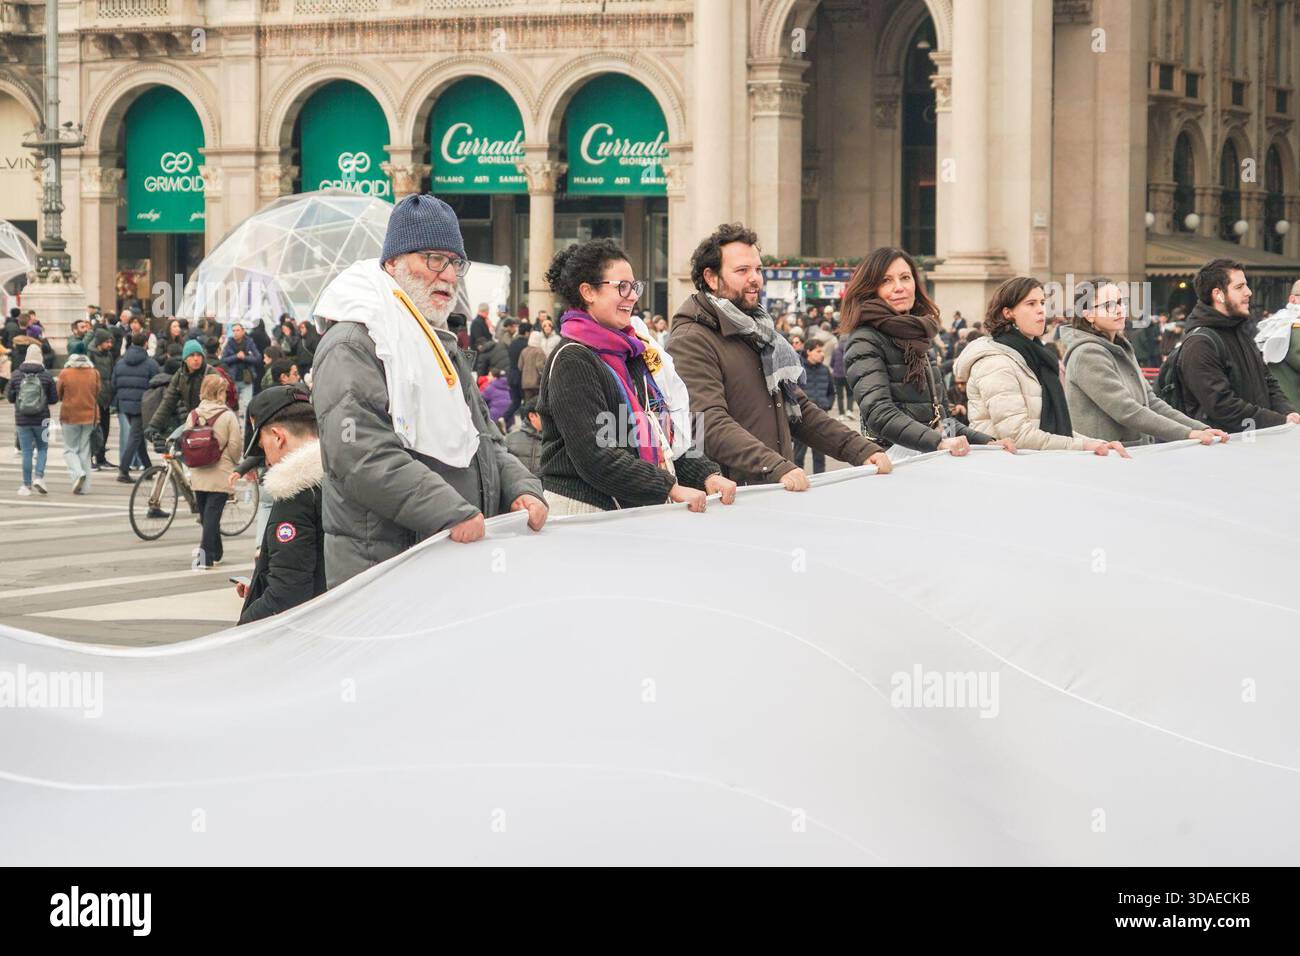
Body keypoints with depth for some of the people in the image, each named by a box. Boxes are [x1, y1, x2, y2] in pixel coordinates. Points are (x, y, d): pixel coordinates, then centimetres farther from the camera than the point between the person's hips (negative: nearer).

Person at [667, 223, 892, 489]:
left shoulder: (760, 334, 23)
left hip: (777, 494, 7)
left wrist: (861, 450, 12)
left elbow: (800, 408, 25)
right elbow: (711, 425, -18)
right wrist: (777, 468, -28)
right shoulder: (691, 342, -6)